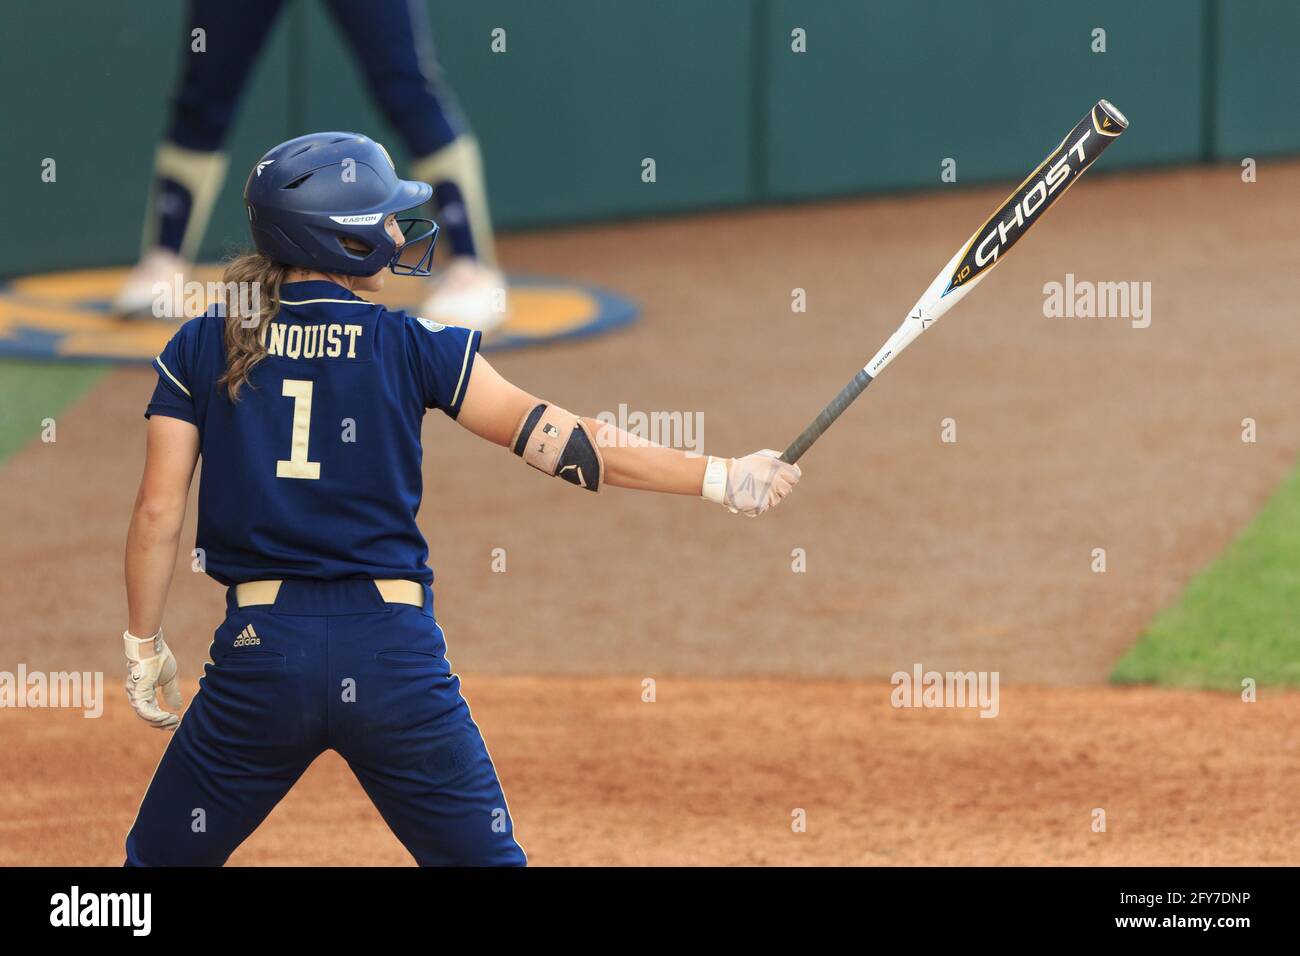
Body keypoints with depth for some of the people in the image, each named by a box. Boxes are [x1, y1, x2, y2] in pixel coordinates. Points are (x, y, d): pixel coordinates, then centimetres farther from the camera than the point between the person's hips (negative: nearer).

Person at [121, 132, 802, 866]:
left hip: (262, 649, 1)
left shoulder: (201, 347, 4)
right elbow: (557, 440, -2)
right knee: (485, 855, 9)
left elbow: (158, 512, 1)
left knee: (161, 857, 13)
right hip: (394, 651, -1)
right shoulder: (410, 346, 0)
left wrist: (144, 645, 12)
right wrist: (721, 478, 3)